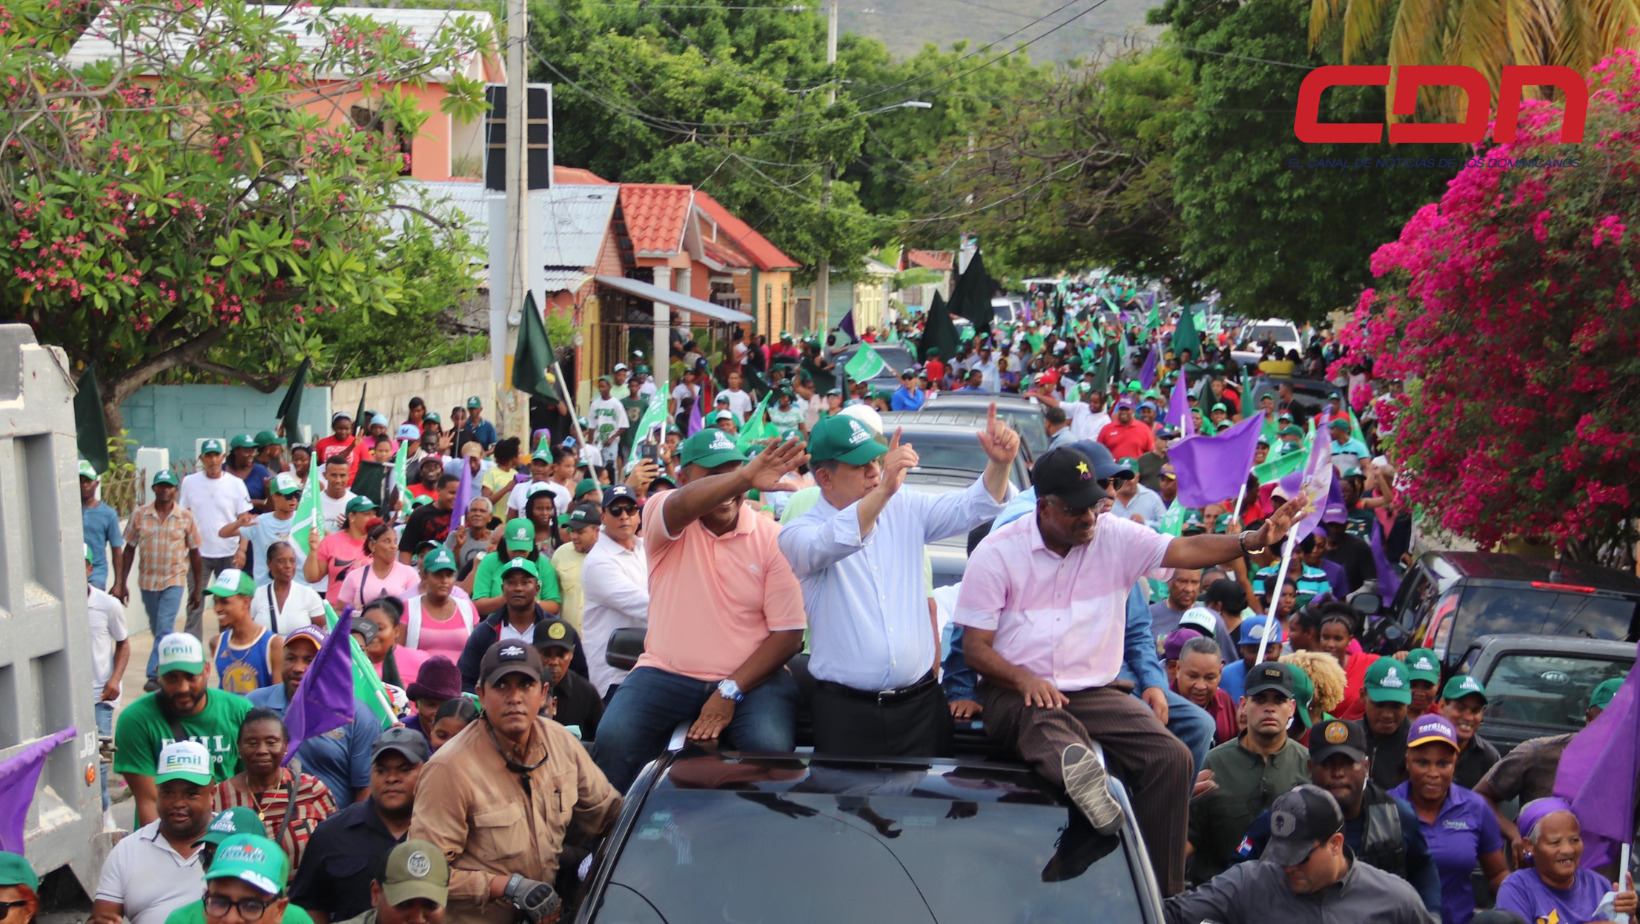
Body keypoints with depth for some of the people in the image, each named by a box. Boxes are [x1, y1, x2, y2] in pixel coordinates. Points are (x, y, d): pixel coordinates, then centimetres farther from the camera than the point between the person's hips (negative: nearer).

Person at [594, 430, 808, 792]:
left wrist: (730, 692, -15)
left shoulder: (771, 537, 0)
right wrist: (745, 477, -48)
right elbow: (680, 506, -29)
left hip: (751, 677, 0)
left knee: (770, 747, -29)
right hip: (667, 674, 1)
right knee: (615, 739, -23)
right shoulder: (664, 517, -1)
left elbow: (789, 633, -4)